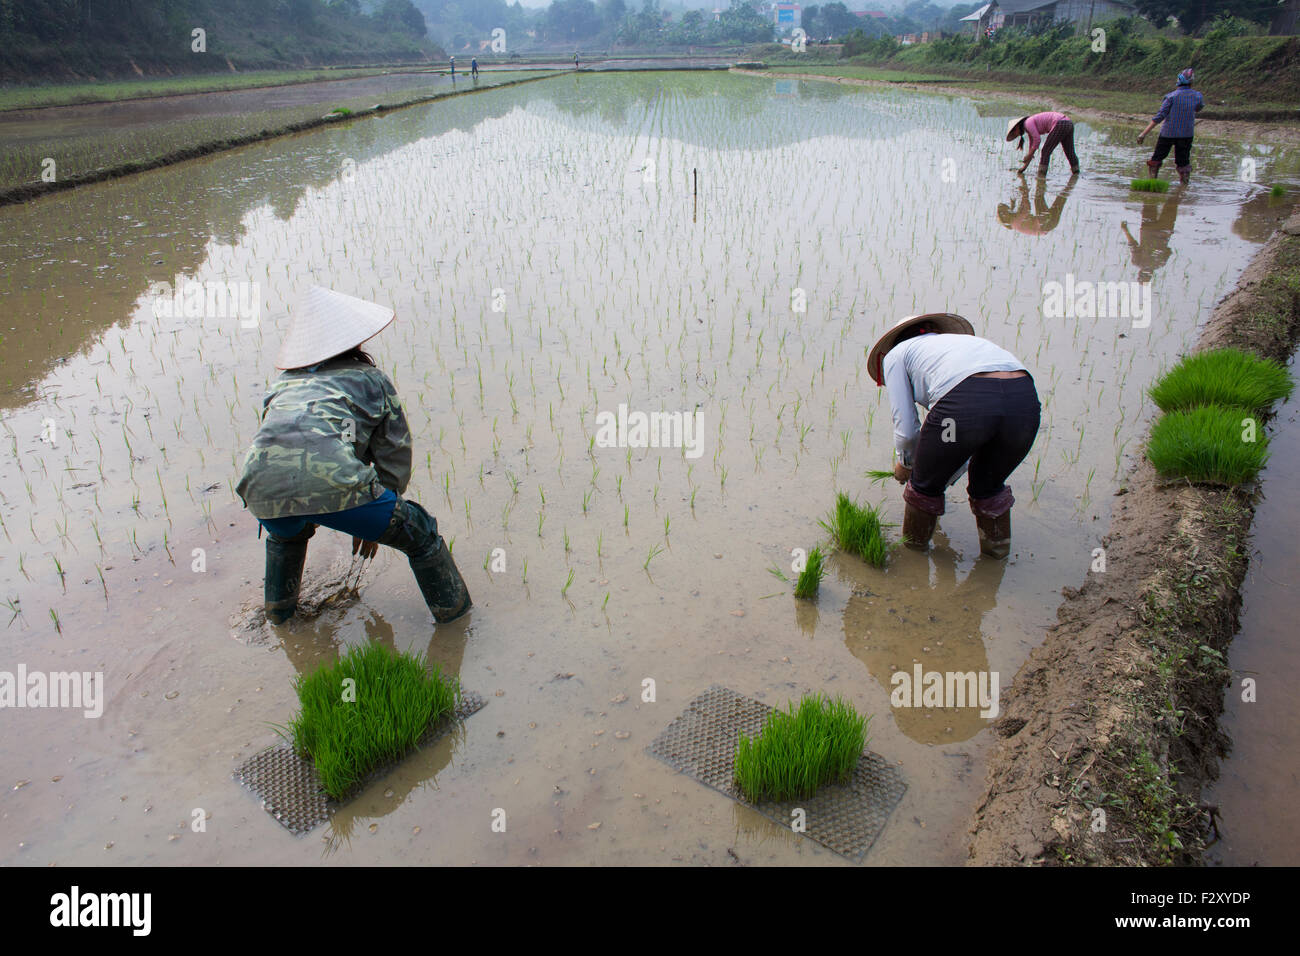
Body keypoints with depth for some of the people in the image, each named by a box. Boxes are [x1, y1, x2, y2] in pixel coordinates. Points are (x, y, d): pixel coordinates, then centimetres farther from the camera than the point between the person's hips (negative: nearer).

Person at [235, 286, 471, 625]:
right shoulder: (372, 380, 21)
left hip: (262, 487, 5)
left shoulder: (284, 383, 32)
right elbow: (394, 457, 22)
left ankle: (278, 607, 55)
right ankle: (451, 606, 29)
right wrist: (372, 523, 33)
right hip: (330, 480, -5)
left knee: (286, 534, 42)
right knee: (419, 532, 17)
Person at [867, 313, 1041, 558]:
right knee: (988, 486, 33)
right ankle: (998, 549, 49)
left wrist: (906, 464, 38)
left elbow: (906, 429, 16)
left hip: (966, 403, -5)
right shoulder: (963, 339, 41)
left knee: (924, 485, 23)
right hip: (1025, 397, 6)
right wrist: (945, 481, 55)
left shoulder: (896, 354, 26)